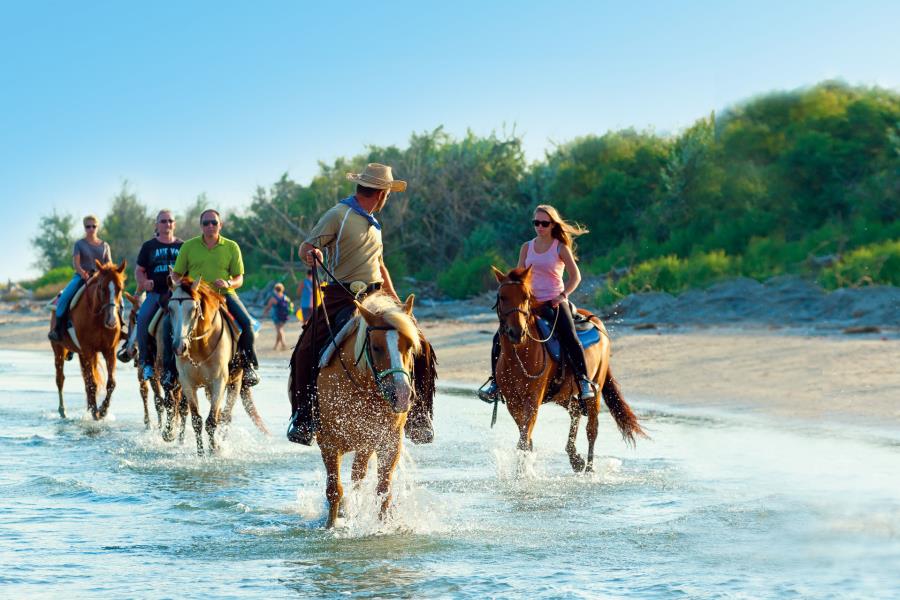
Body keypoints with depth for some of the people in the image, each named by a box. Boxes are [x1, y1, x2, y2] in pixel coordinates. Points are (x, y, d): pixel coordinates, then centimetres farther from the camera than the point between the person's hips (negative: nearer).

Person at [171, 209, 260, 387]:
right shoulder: (189, 246, 7)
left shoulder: (231, 247, 7)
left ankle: (249, 365, -12)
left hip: (225, 294, 0)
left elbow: (239, 279, 7)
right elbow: (176, 275, 11)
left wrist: (228, 283, -15)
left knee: (246, 322, -25)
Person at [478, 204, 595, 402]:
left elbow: (575, 276, -2)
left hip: (555, 303, -4)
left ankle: (584, 380, -20)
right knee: (500, 337, -10)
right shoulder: (527, 248, 11)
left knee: (569, 337, -28)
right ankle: (495, 381, 0)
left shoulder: (561, 248, 0)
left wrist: (563, 296, -14)